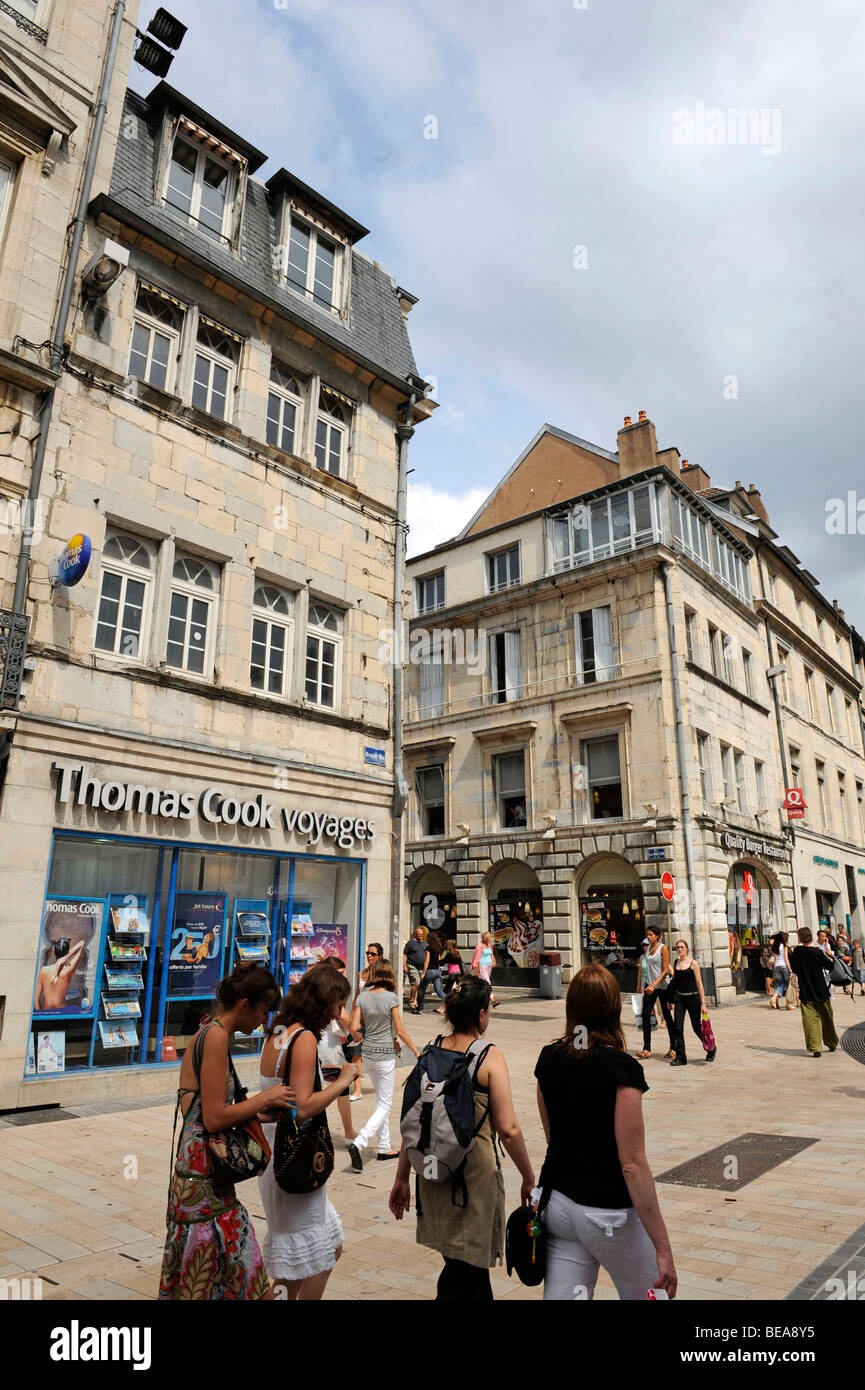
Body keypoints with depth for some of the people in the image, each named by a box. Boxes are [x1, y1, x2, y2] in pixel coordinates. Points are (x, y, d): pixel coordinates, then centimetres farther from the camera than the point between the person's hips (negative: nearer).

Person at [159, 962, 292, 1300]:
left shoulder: (208, 1033, 11)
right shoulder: (217, 1036, -19)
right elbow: (215, 1118, -22)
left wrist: (256, 1110, 11)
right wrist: (263, 1099, -10)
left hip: (199, 1168, 10)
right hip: (204, 1174, -10)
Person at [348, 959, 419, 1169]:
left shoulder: (362, 996, -3)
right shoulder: (391, 997, -14)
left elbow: (354, 1027, -5)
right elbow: (400, 1031, -11)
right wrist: (416, 1052, 0)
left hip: (367, 1052, 5)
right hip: (385, 1054, -5)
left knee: (382, 1100, 20)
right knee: (384, 1105, 4)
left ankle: (384, 1148, 27)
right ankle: (358, 1144, -12)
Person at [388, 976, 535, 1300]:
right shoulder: (489, 1057, -14)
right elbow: (508, 1130, -17)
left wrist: (402, 1178, 11)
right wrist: (529, 1179, -3)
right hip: (475, 1171, -6)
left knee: (473, 1262, 25)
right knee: (464, 1277, 9)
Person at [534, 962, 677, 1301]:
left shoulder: (548, 1059, -1)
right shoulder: (622, 1068, -18)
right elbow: (632, 1163, -19)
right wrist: (663, 1250, -14)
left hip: (556, 1205, 5)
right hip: (608, 1213, -5)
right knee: (651, 1295, 20)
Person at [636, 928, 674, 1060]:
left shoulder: (663, 948, -8)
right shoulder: (648, 948, 10)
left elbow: (665, 970, -13)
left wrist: (654, 985, -21)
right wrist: (647, 985, 14)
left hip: (663, 986, -6)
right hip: (650, 985, 6)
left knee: (667, 1016, 4)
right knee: (645, 1015, -4)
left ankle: (673, 1048, 16)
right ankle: (647, 1049, -3)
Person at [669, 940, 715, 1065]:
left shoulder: (693, 963, -6)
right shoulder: (676, 963, 7)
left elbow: (699, 984, -7)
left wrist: (703, 1003, -11)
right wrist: (672, 1000, 12)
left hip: (693, 997, -4)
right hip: (679, 998, 4)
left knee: (696, 1027, 7)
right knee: (677, 1027, -6)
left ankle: (711, 1049, 33)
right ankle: (680, 1057, 3)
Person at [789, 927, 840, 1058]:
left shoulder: (797, 951, -8)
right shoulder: (818, 952, -12)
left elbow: (793, 968, 2)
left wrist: (790, 954, 12)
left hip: (806, 993, -1)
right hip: (821, 990, 1)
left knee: (810, 1018, 0)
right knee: (826, 1017, 18)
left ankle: (815, 1048, -9)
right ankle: (832, 1044, 34)